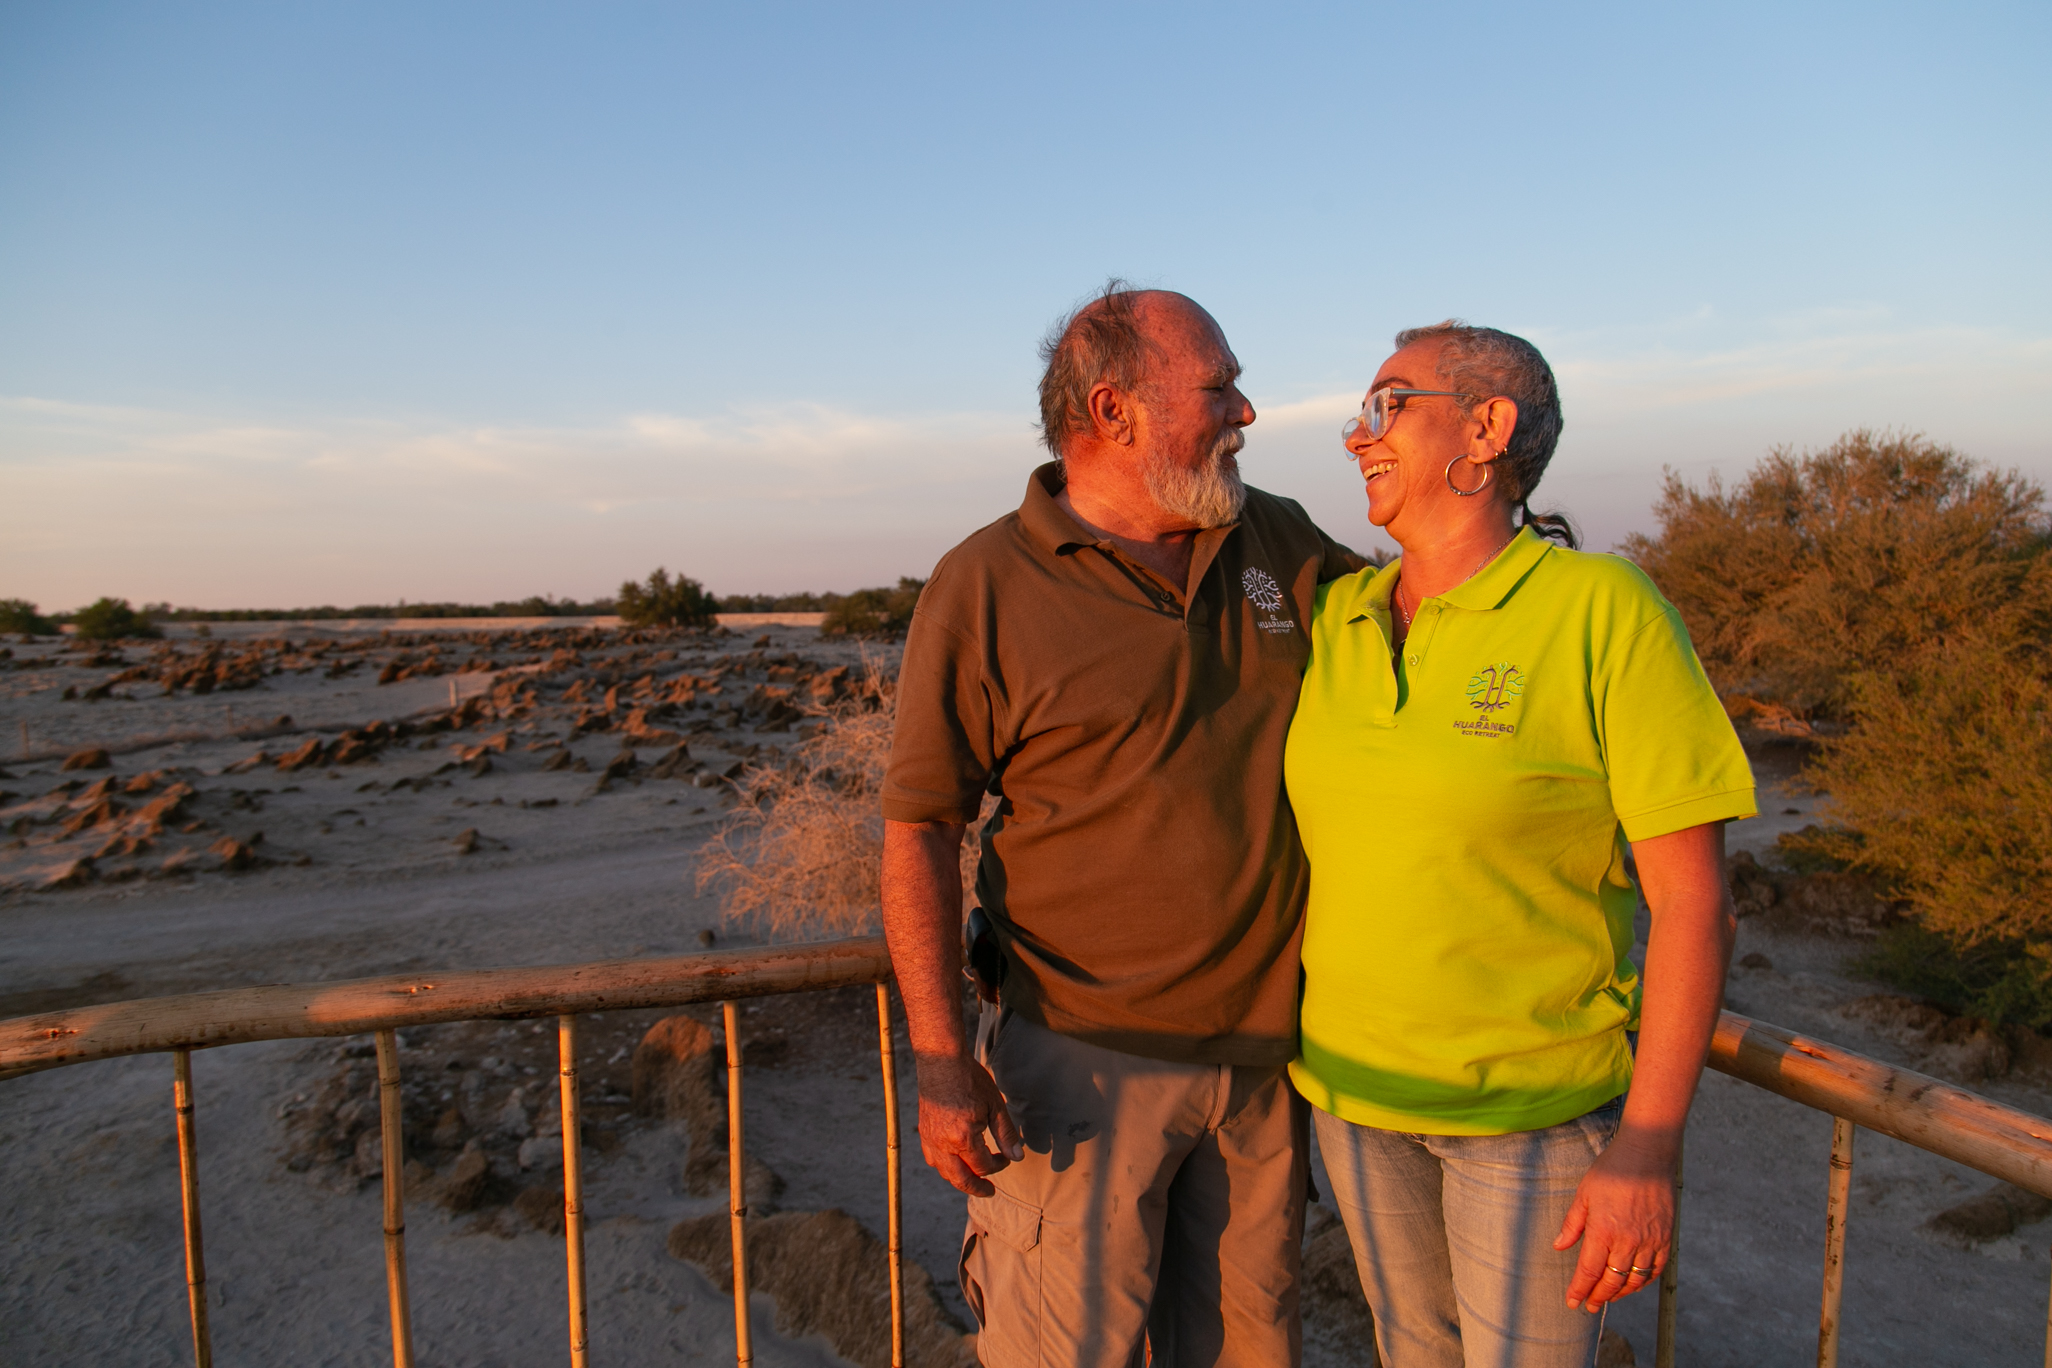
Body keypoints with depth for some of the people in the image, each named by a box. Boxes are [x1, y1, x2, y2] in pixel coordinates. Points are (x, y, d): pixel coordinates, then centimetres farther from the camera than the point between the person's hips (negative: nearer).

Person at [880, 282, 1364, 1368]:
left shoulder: (1280, 543, 5)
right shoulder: (985, 587, -11)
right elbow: (919, 830, -9)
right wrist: (941, 1059, -13)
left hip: (1266, 1053, 5)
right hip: (1084, 1059, -4)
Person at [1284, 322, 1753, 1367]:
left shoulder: (1602, 610, -16)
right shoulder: (1337, 617, -1)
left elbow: (1694, 898, -15)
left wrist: (1649, 1149, -15)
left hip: (1537, 1099, -4)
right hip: (1355, 1082, 5)